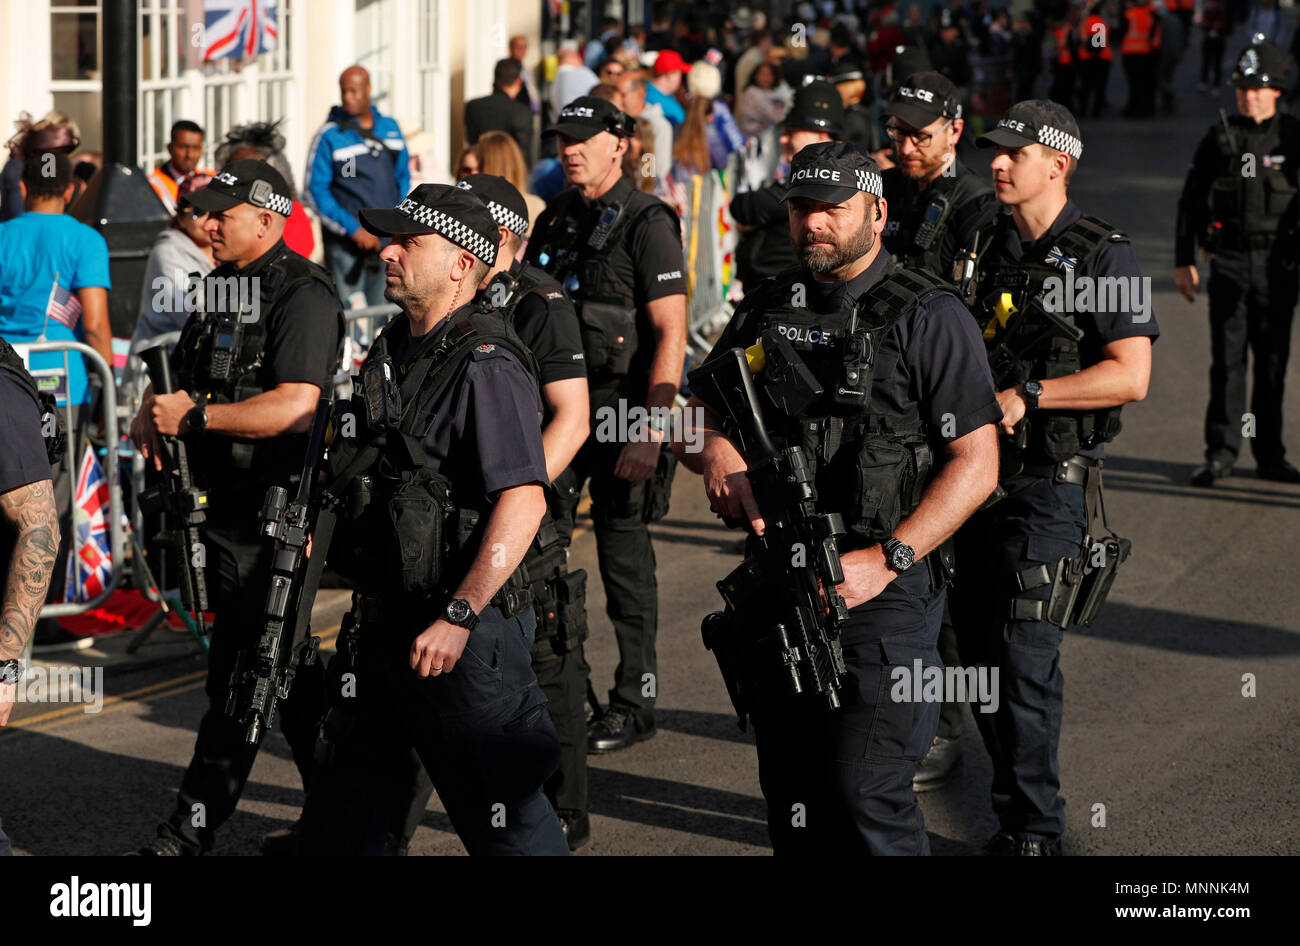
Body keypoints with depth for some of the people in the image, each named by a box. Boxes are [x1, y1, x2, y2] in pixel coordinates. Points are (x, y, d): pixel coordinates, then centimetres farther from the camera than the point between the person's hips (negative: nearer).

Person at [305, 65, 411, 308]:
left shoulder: (390, 128, 10)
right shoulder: (330, 135, -4)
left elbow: (404, 176, 20)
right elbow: (315, 192, -6)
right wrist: (353, 230, -12)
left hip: (388, 240, 4)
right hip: (345, 242, -4)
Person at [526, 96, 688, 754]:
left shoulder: (646, 223, -9)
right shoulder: (555, 220, 12)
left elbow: (671, 334, -15)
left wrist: (651, 430, -22)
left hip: (621, 413, -7)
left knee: (624, 563, 0)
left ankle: (634, 705, 9)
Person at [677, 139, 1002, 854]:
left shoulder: (928, 317, -6)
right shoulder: (765, 308, 12)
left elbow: (976, 464, -10)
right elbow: (692, 417, 19)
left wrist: (886, 559, -18)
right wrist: (715, 448, -7)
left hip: (886, 589, -6)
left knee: (865, 791, -13)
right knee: (790, 797, 11)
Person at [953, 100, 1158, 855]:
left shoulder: (1103, 257, -8)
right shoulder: (989, 250, 13)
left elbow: (1131, 375, -15)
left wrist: (1029, 394, -18)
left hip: (1052, 486, -7)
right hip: (980, 474, 7)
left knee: (1027, 657, -10)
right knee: (980, 651, 9)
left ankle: (1035, 829, -2)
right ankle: (1014, 813, 21)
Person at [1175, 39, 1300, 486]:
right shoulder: (1219, 137, 5)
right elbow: (1190, 200, 10)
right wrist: (1183, 261, 5)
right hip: (1228, 260, 0)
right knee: (1226, 360, -2)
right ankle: (1220, 453, 4)